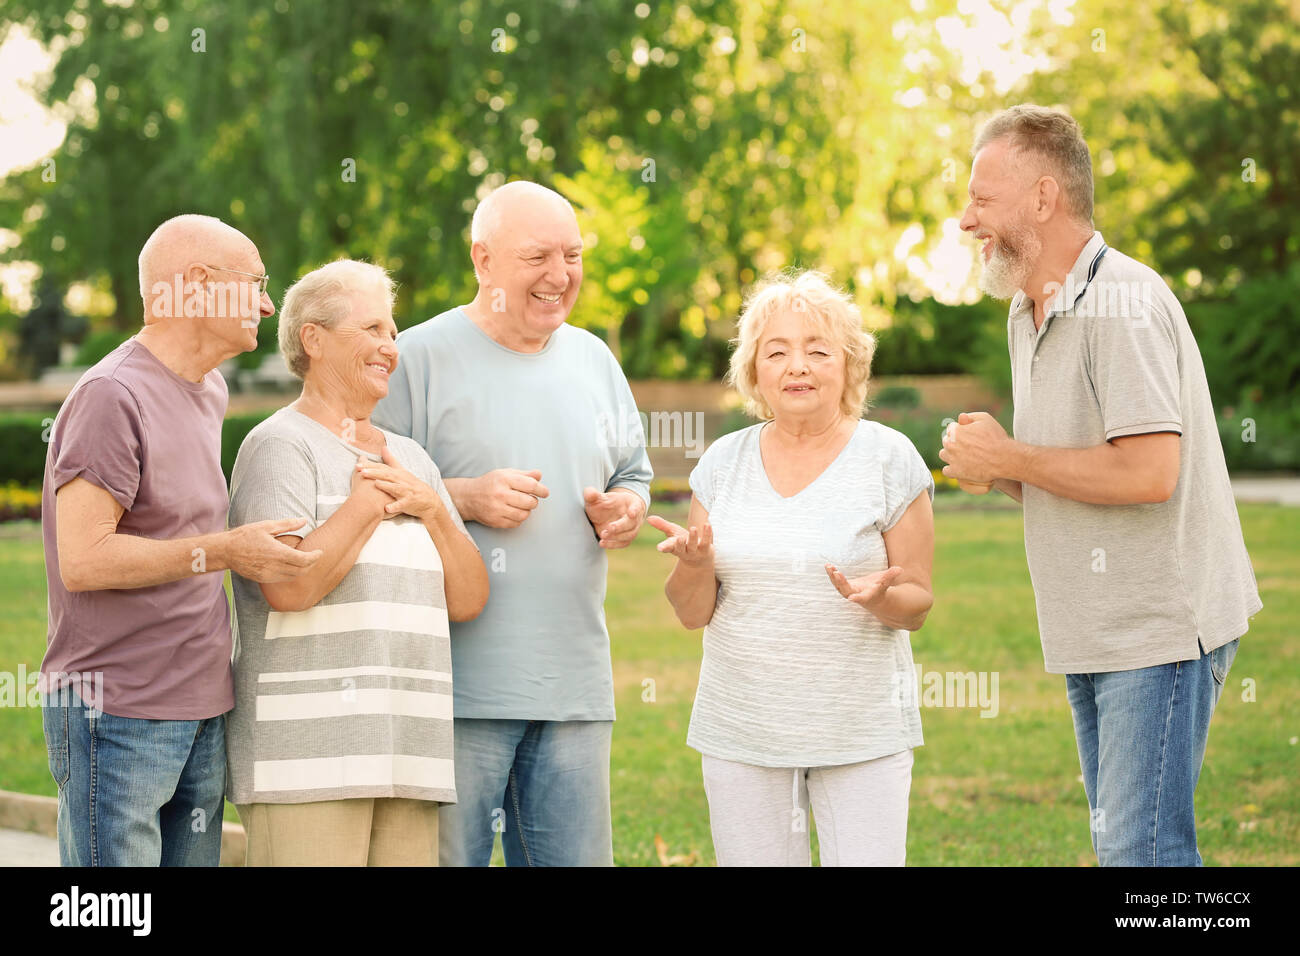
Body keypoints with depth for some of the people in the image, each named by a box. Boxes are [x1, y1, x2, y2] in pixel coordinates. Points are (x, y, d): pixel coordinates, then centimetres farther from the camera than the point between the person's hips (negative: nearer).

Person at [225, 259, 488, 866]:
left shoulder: (410, 457, 20)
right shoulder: (280, 445, -2)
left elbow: (468, 601, 15)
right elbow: (289, 585, -17)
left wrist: (431, 508, 0)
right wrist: (368, 502, -6)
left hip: (408, 750, 7)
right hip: (305, 745, -7)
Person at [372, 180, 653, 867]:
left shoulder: (593, 359, 16)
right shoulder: (420, 357, -3)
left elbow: (635, 477, 25)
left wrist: (621, 510, 3)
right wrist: (466, 498, -17)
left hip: (574, 684, 5)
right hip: (460, 685, -5)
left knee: (576, 856, 8)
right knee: (446, 856, -3)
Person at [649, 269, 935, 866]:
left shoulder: (889, 458, -2)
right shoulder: (724, 462, 6)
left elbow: (917, 605, 1)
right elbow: (693, 612, 7)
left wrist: (880, 597, -21)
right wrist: (696, 564, -14)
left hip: (862, 734, -2)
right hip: (741, 736, 2)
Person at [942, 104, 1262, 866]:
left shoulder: (1121, 301, -17)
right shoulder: (1027, 315, 14)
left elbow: (1147, 472, -27)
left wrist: (1009, 458, -15)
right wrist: (995, 474, 1)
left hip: (1161, 625, -10)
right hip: (1093, 632, 10)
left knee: (1143, 847, -10)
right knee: (1115, 838, 14)